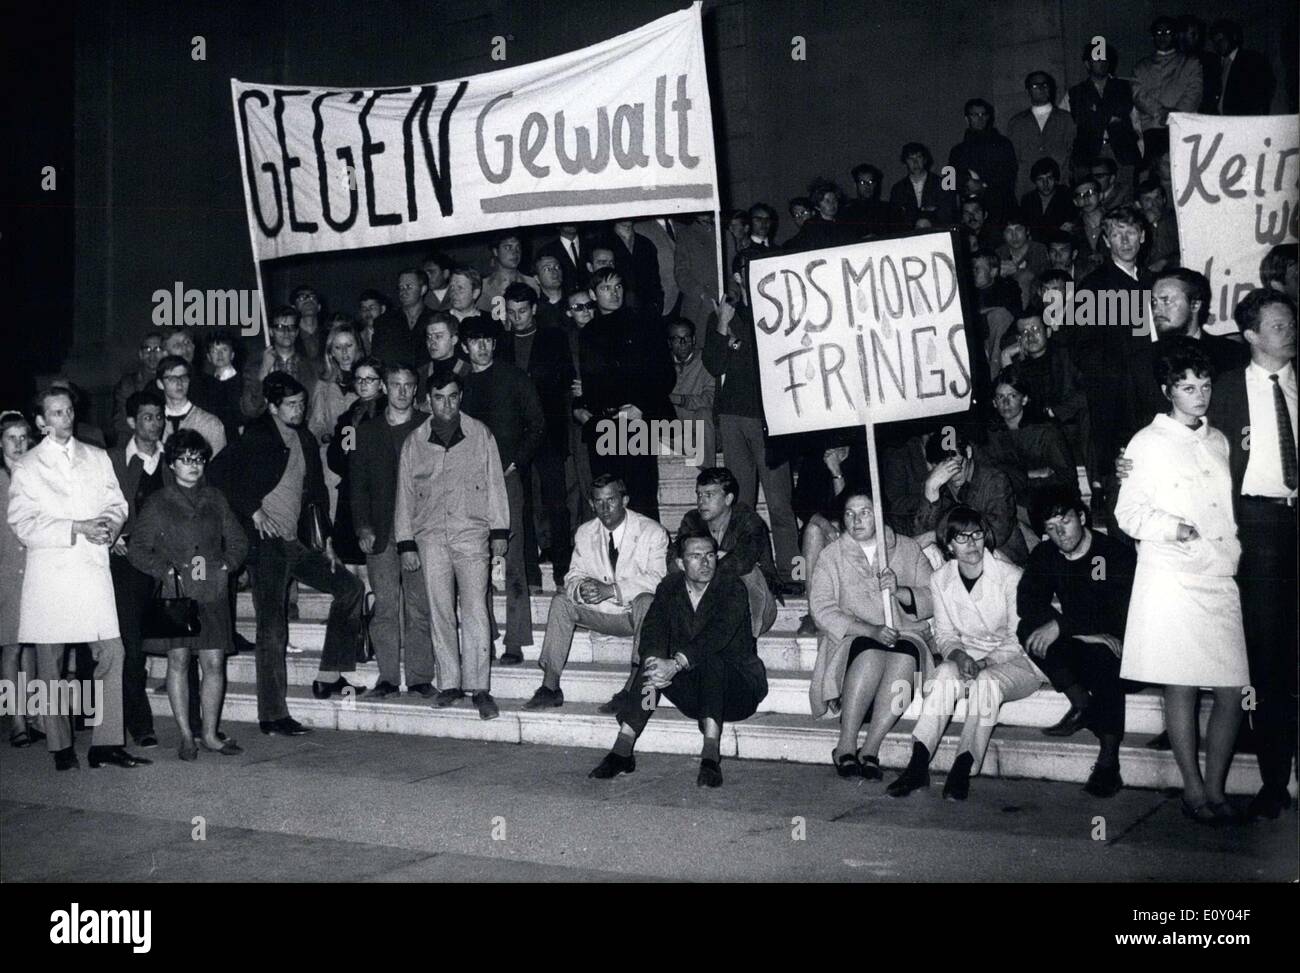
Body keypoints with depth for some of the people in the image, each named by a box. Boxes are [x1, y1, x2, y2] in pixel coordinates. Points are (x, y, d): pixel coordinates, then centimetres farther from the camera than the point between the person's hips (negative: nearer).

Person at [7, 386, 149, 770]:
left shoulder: (97, 458, 16)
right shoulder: (26, 467, 4)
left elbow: (117, 503, 16)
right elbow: (23, 524, -4)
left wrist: (109, 524, -7)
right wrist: (77, 529, -14)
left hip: (93, 569, 3)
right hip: (50, 574, -2)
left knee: (111, 654, -7)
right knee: (50, 663, 1)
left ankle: (107, 743, -2)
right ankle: (60, 748, 10)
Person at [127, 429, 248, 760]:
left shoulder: (214, 498, 13)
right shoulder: (157, 503, 3)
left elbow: (238, 541, 16)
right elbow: (137, 550, 0)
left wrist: (225, 566, -1)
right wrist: (169, 571, -11)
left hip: (213, 593, 3)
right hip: (175, 591, -2)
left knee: (214, 663, 0)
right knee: (178, 660, -2)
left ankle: (210, 734, 8)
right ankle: (186, 736, 6)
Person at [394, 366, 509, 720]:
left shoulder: (480, 434, 6)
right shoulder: (414, 443, 10)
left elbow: (494, 483, 9)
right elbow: (405, 494, 14)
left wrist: (499, 531, 4)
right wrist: (406, 543, 10)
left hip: (472, 533, -2)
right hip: (431, 535, 2)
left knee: (474, 609, -10)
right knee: (440, 611, 1)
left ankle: (479, 688, -9)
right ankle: (449, 684, 8)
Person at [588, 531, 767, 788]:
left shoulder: (732, 589, -11)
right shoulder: (669, 588, 3)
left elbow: (718, 635, -28)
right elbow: (652, 630, -11)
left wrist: (676, 664, -41)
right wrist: (654, 661, -34)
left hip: (736, 687, -4)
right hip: (693, 689, 4)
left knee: (710, 658, -34)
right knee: (652, 661, -21)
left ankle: (711, 756, -44)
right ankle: (622, 751, -24)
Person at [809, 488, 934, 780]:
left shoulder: (909, 550, 13)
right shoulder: (832, 555, 9)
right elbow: (822, 609, -4)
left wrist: (900, 592, -16)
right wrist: (870, 630, -17)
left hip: (905, 634, 1)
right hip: (852, 636, -1)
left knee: (905, 656, -34)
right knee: (871, 654, -36)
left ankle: (870, 750, -33)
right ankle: (846, 746, -32)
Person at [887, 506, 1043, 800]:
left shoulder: (1010, 576, -12)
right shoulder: (941, 579, 1)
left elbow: (1019, 638, -9)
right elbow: (944, 633, 6)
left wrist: (986, 662, -23)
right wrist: (958, 655, -16)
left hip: (1013, 660, -3)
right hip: (967, 657, 3)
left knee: (986, 682, -36)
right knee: (947, 673, -31)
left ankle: (963, 768, -34)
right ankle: (917, 765, -37)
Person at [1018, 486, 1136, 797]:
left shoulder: (1118, 554, -11)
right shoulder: (1045, 556, 5)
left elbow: (1121, 614, -24)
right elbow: (1027, 601, -11)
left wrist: (1061, 625, -31)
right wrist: (1083, 632, -25)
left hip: (1116, 647, -5)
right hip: (1076, 648, 5)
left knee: (1104, 660, -38)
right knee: (1028, 629, -21)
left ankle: (1108, 761, -36)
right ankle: (1082, 703, -20)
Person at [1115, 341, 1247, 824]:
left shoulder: (1219, 441, 16)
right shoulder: (1148, 444, 1)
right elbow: (1128, 513, -2)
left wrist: (1238, 558, 13)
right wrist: (1168, 526, -18)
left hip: (1221, 580, 5)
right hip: (1172, 580, -5)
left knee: (1233, 690, 0)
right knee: (1181, 687, 0)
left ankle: (1216, 787, 11)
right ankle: (1193, 789, 11)